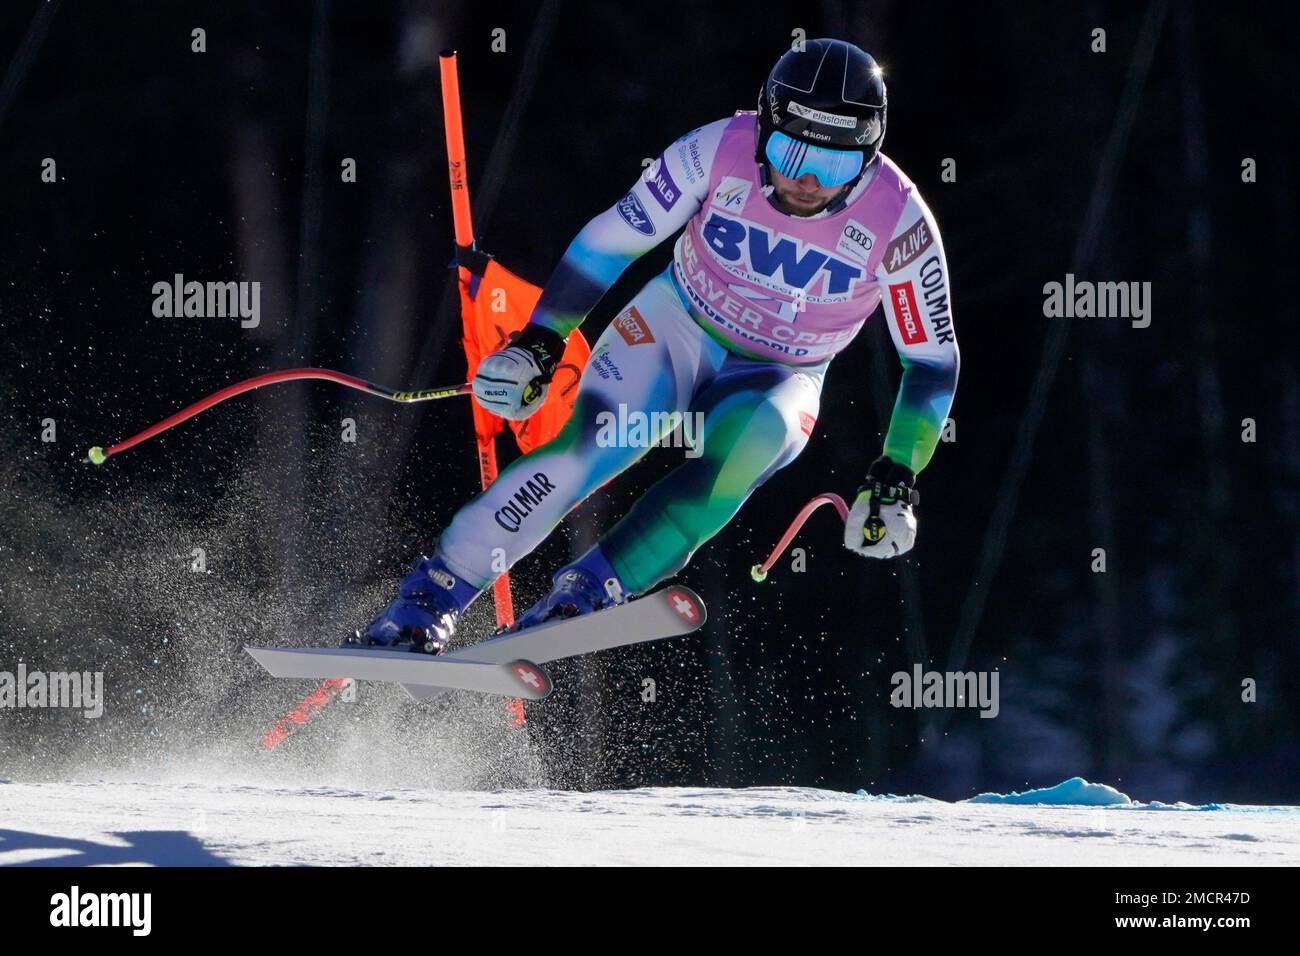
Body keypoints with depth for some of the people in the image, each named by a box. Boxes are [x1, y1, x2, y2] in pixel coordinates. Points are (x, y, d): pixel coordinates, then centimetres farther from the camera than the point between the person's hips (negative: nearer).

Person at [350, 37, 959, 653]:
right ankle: (430, 597, -21)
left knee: (737, 456, -34)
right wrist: (538, 343, -11)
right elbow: (612, 239, -9)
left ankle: (580, 600, -30)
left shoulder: (899, 224, -23)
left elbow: (933, 359, -11)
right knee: (593, 445, -26)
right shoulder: (719, 152, -23)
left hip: (778, 380, 0)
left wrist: (894, 482, -17)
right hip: (677, 325, 0)